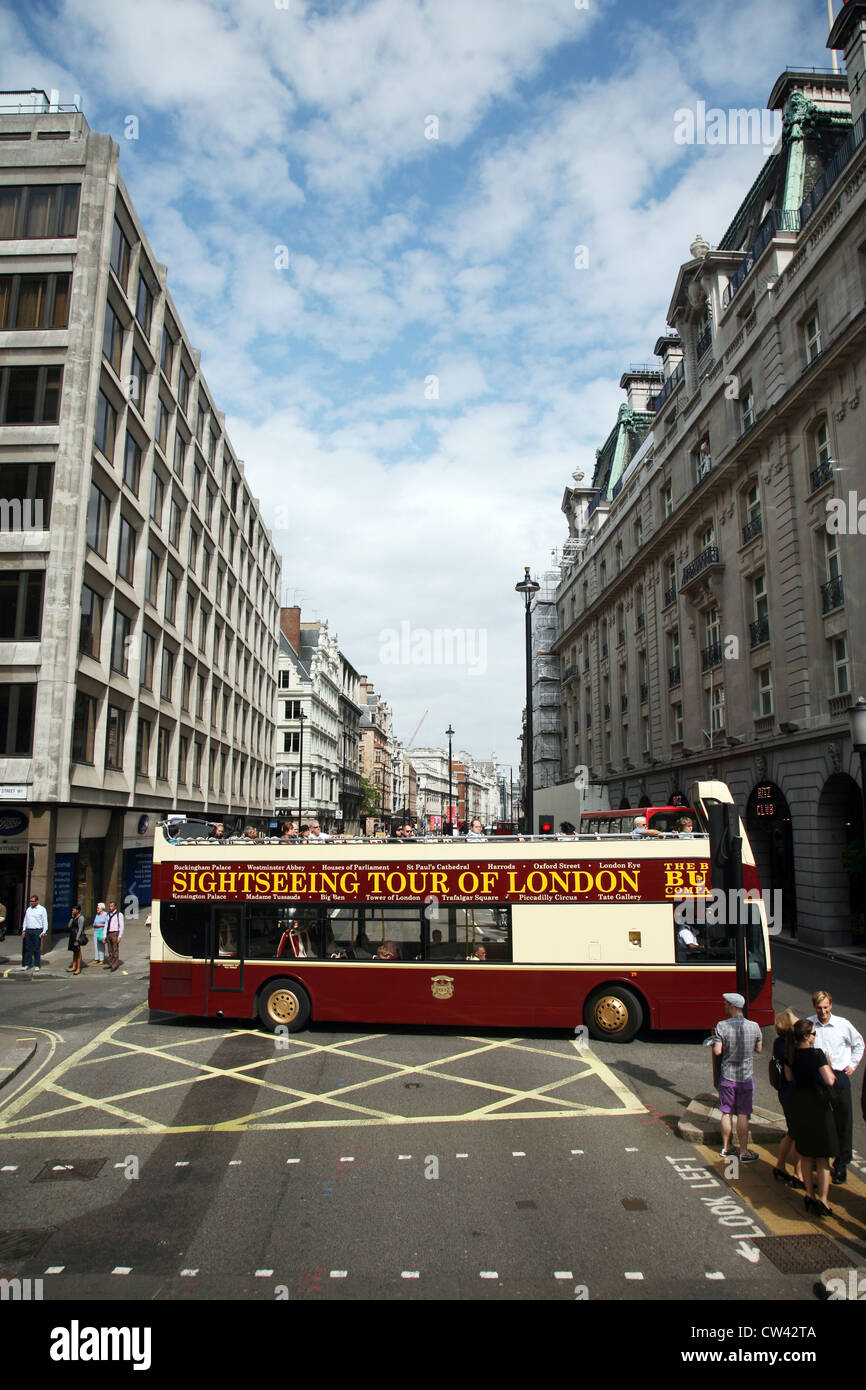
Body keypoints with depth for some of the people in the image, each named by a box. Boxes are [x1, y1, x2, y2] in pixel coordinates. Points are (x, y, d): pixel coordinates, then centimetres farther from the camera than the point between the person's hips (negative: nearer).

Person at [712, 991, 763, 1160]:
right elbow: (759, 1048, 4)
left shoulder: (721, 1026, -14)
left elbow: (717, 1051, -15)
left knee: (727, 1113, 12)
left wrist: (714, 1040, 4)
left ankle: (726, 1148, 24)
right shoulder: (754, 1026, -8)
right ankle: (744, 1152, 14)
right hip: (746, 1077, 0)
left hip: (727, 1076, 0)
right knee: (743, 1115, 8)